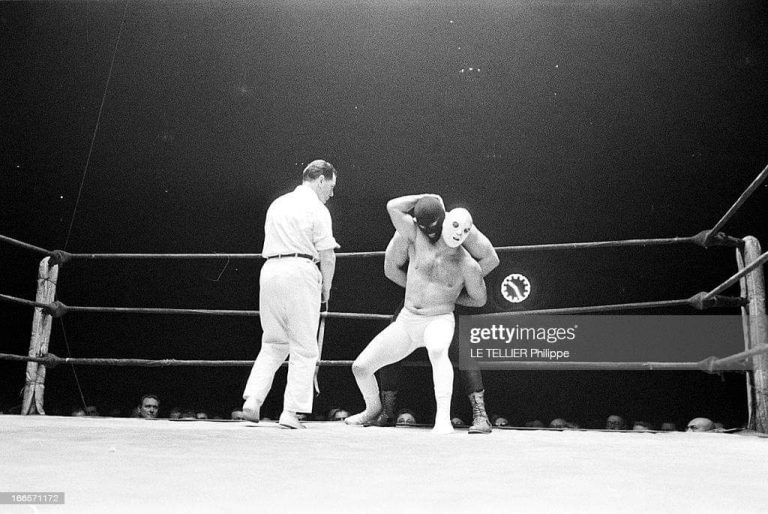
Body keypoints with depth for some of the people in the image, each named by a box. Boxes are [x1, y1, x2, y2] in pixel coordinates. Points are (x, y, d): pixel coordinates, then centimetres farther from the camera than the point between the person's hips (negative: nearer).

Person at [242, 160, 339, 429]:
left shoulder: (277, 204, 19)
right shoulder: (317, 209, -2)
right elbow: (327, 256, -6)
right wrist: (326, 286, 10)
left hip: (270, 269, 6)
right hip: (300, 272, -6)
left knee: (273, 344, 16)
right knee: (304, 349, 4)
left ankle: (252, 400, 4)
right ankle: (291, 412, 2)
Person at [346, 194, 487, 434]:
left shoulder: (468, 265, -7)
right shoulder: (418, 239, -3)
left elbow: (480, 299, 8)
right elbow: (392, 206, -7)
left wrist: (450, 297, 8)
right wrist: (427, 198, -1)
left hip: (439, 320, -3)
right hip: (405, 320, 4)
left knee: (437, 350, -42)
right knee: (360, 367, 2)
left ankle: (443, 418, -39)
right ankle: (373, 409, 32)